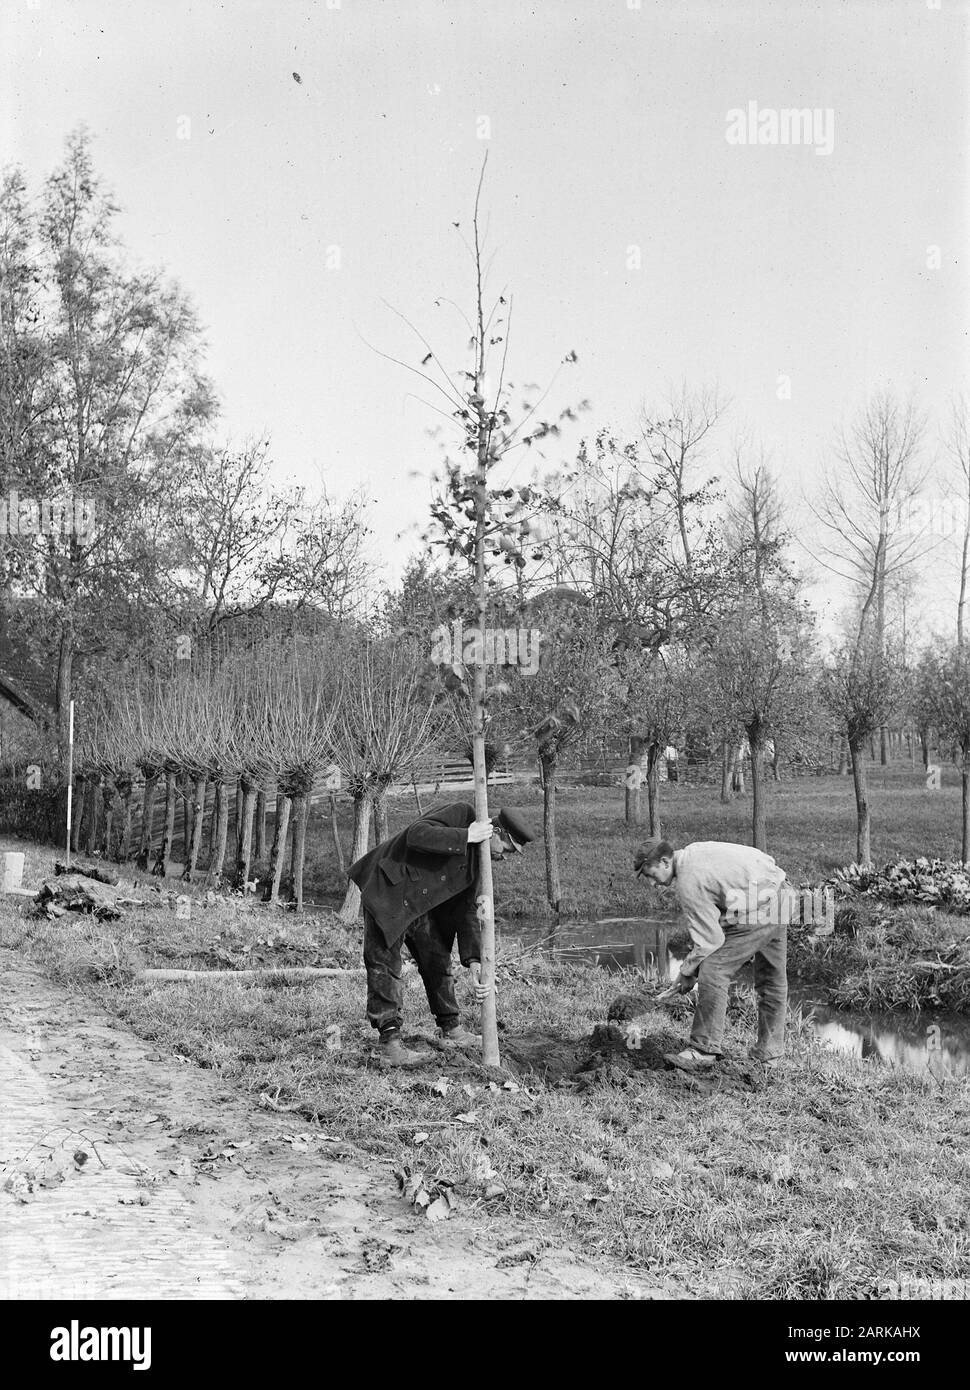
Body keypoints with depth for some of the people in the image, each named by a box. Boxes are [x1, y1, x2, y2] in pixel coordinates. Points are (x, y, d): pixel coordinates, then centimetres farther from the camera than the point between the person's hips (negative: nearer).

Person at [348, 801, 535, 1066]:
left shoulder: (476, 860, 7)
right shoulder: (461, 814, -15)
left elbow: (466, 910, 5)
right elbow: (417, 834, -30)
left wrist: (473, 961, -4)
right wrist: (465, 836, -27)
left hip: (421, 903, 9)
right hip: (388, 891, -9)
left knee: (438, 960, 12)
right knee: (385, 965, -8)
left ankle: (450, 1029, 27)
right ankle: (390, 1042, -4)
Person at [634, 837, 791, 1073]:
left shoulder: (687, 883, -13)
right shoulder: (694, 851, 14)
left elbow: (710, 938, -13)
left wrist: (687, 972, 2)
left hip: (757, 910, -10)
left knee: (713, 973, -7)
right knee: (772, 979, 17)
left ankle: (703, 1051, -4)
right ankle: (770, 1053, 28)